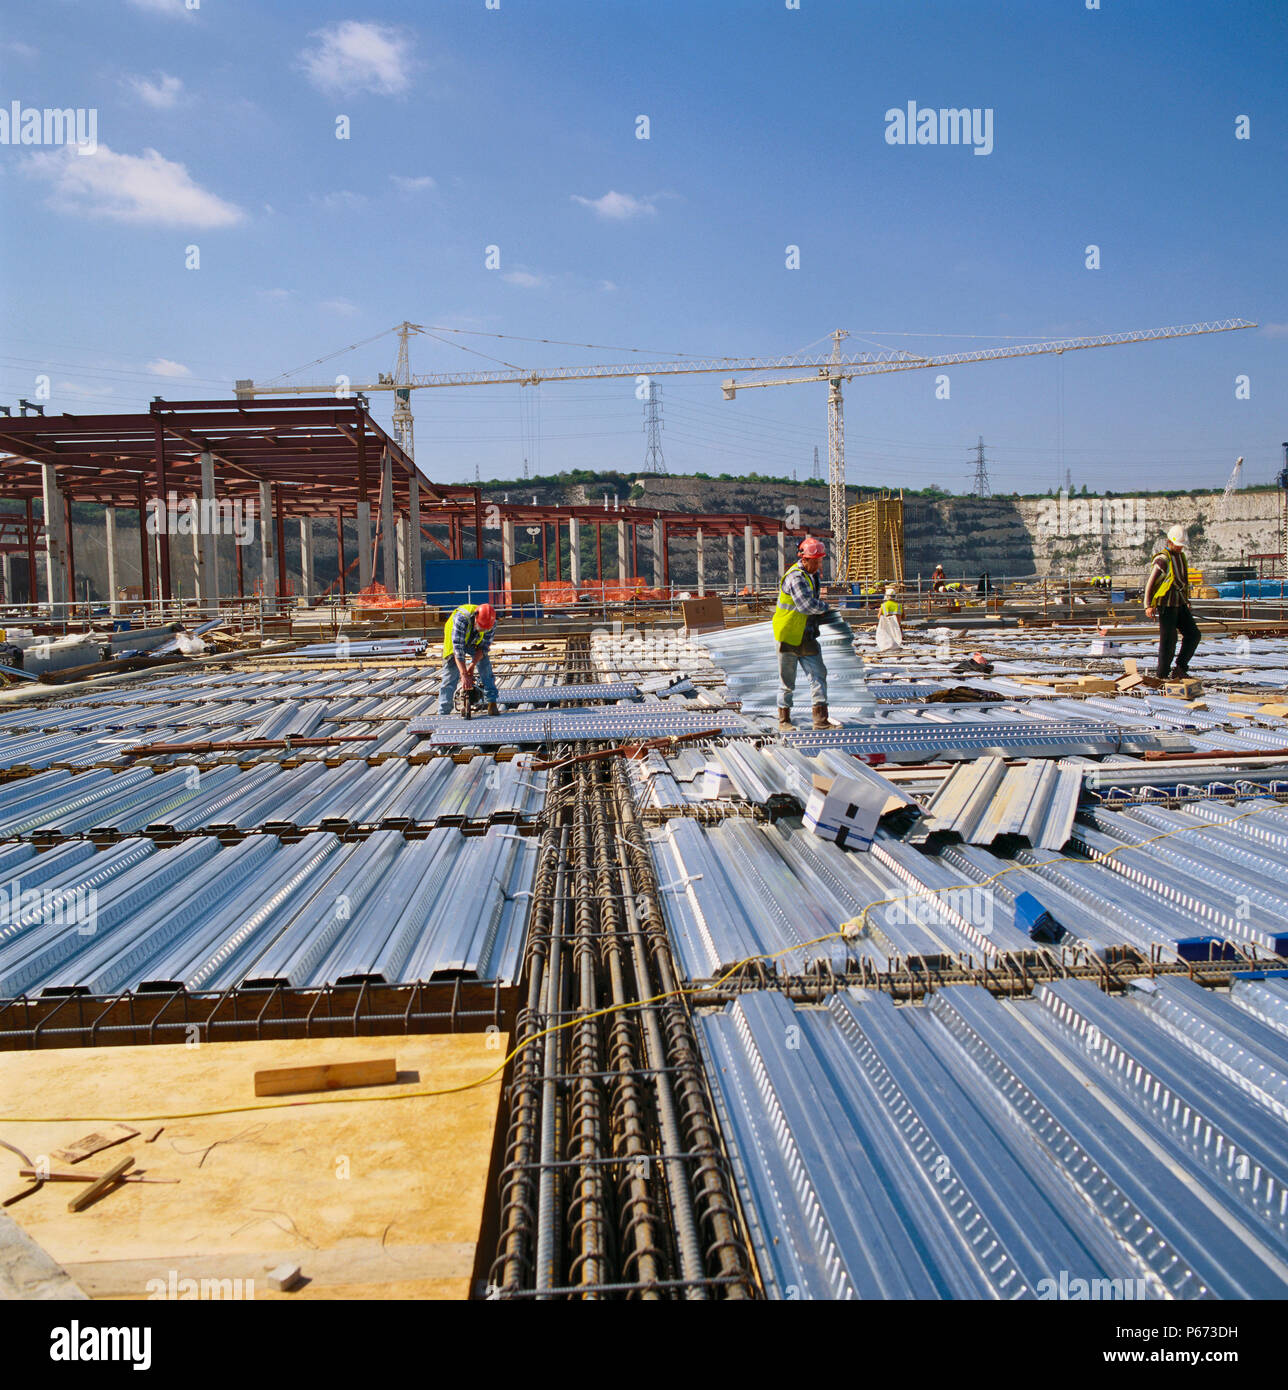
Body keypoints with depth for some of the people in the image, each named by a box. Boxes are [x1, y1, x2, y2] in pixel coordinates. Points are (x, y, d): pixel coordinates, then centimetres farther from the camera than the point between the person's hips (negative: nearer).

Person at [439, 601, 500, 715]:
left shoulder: (492, 624, -27)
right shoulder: (461, 618, -41)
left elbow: (484, 647, -19)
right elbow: (458, 647, -43)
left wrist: (472, 665, -32)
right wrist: (464, 674, -47)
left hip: (475, 644, 3)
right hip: (455, 641, -3)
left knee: (485, 665, -16)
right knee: (451, 674, -9)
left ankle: (492, 703, -11)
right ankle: (443, 712, -3)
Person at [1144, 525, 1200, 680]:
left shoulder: (1181, 556, 13)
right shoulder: (1162, 559, -13)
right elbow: (1150, 583, -15)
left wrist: (1186, 601, 24)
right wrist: (1148, 606, -22)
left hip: (1180, 604, 8)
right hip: (1166, 605, -8)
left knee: (1193, 634, 2)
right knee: (1168, 640, -5)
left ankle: (1180, 669, 9)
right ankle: (1161, 676, 5)